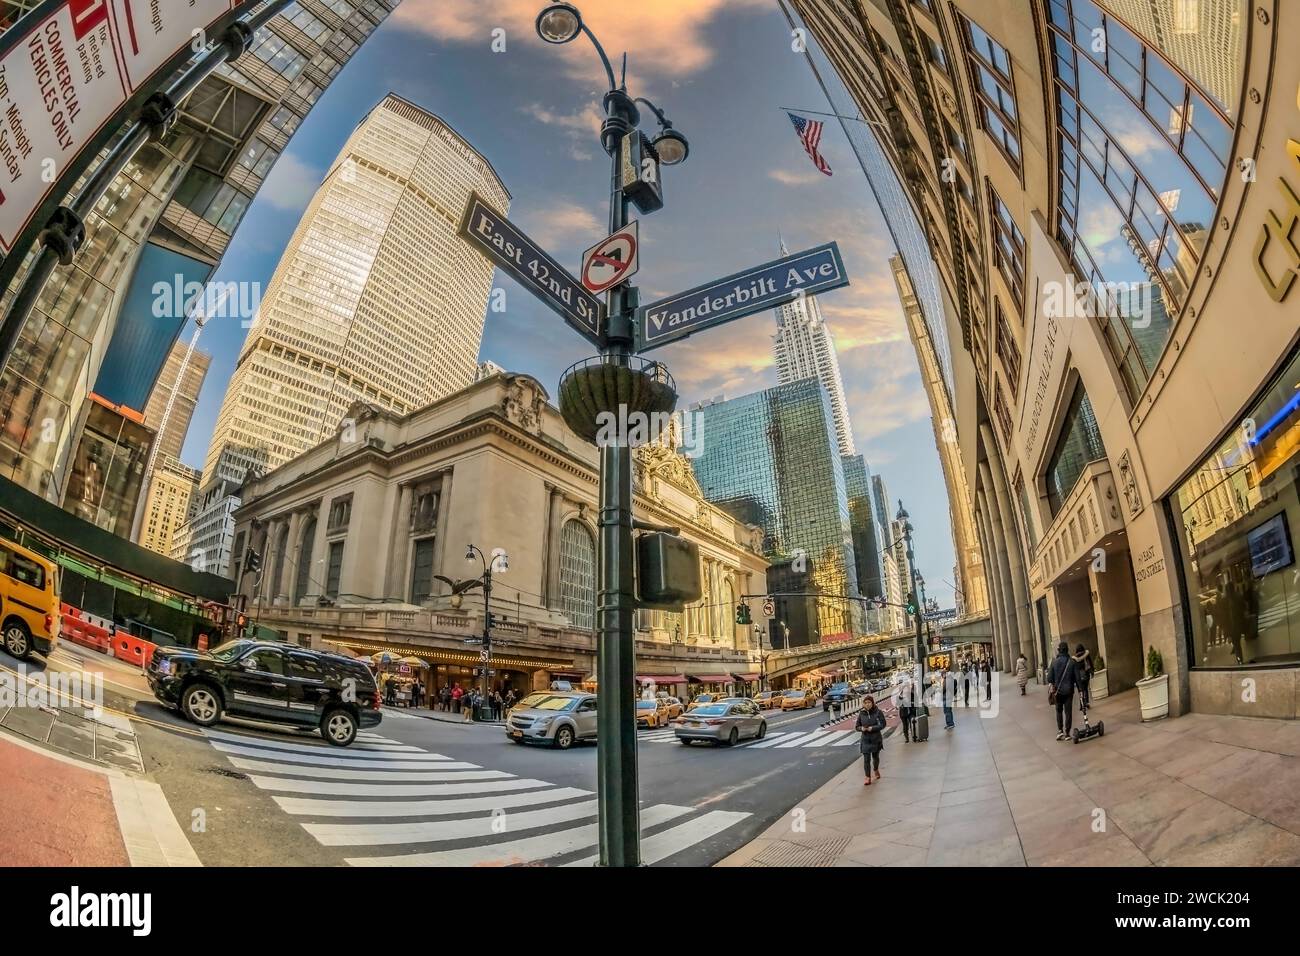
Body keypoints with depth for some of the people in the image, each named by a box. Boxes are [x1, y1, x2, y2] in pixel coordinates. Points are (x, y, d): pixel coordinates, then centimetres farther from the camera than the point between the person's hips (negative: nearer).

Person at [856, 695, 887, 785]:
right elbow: (857, 726, 5)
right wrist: (861, 728, -17)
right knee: (866, 758, -7)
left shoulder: (878, 712, -8)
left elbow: (882, 724, -11)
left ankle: (876, 770, 48)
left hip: (876, 738, 0)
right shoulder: (861, 713, -1)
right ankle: (868, 778, -1)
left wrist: (872, 728, -21)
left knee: (875, 756, 19)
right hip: (865, 739, 1)